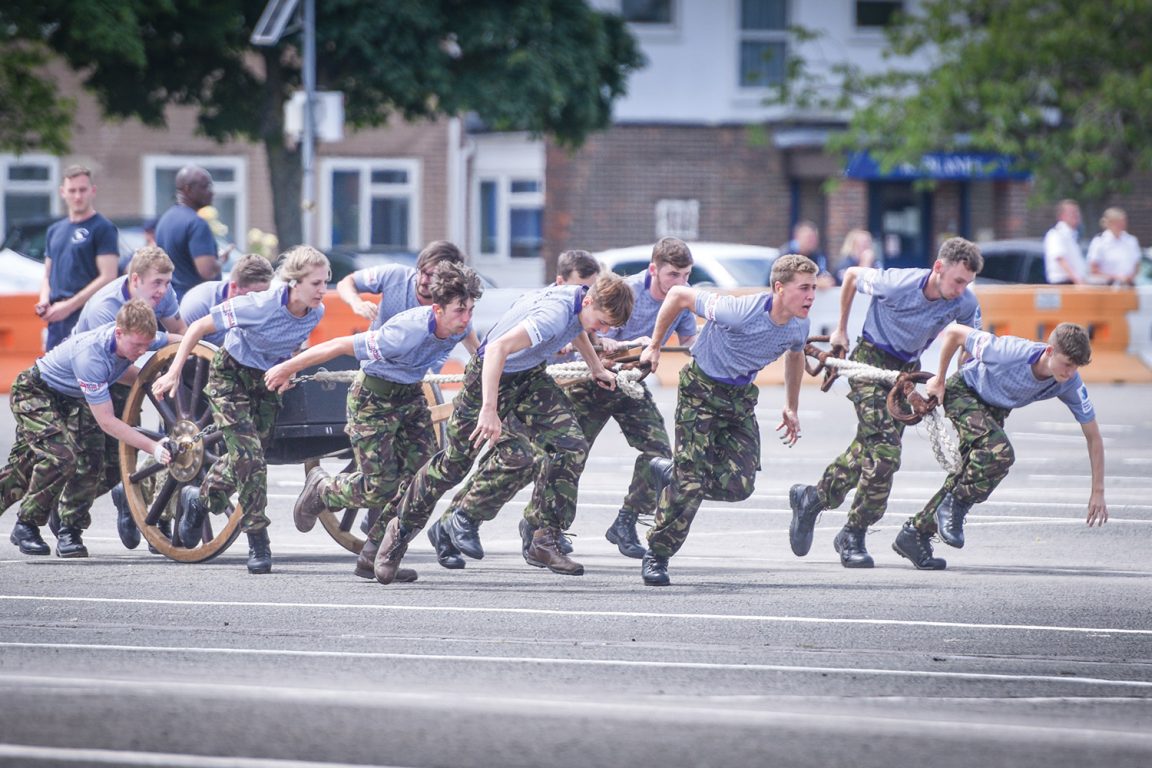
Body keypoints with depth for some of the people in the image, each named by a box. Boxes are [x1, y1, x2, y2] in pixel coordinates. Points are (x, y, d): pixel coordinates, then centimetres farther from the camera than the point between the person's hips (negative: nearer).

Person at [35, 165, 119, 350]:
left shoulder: (103, 229, -3)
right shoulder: (55, 231, 19)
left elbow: (107, 278, -11)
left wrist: (69, 306, -14)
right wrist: (44, 301, 4)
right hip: (56, 322, 7)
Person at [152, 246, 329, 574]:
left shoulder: (316, 313, -15)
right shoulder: (261, 306, -32)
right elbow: (199, 327, -20)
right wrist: (174, 373, -19)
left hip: (267, 382, 6)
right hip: (230, 375, -6)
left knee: (243, 457, 11)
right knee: (249, 458, -15)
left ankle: (200, 500, 41)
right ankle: (258, 545, -6)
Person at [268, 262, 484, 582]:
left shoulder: (460, 326, -16)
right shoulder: (407, 333, -36)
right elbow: (340, 345, -26)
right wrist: (287, 369, -17)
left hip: (410, 394, 7)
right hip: (373, 397, -7)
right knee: (380, 486, -7)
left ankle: (374, 557, 10)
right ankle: (320, 489, 25)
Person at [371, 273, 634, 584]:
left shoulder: (581, 301, -6)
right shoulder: (554, 315, -35)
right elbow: (498, 348, -44)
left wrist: (597, 368, 33)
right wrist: (489, 409, -50)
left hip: (530, 377, 8)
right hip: (491, 376, -8)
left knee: (571, 445, -13)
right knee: (454, 463, 2)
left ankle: (545, 540, -8)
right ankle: (401, 530, 24)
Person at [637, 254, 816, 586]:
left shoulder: (798, 328, -10)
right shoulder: (740, 312, -30)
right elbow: (679, 295, -18)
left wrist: (791, 409, 22)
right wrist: (654, 346, -8)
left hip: (741, 397, 6)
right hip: (701, 388, -6)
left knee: (739, 484, -8)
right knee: (691, 480, -12)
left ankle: (670, 474, 20)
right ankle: (656, 556, 5)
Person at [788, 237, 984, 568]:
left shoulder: (965, 302, -15)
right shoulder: (896, 283, -25)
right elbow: (852, 275, -5)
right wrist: (841, 330, 5)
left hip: (907, 369, 5)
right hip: (871, 359, -5)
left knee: (869, 447, 7)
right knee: (884, 452, -17)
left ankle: (812, 498, 29)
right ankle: (853, 536, -7)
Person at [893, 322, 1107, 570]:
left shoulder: (1071, 385, -24)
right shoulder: (1011, 353, -37)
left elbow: (1093, 436, -13)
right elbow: (954, 333, -24)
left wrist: (1098, 492, -13)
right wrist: (939, 380, -11)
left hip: (995, 408, 6)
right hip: (963, 392, -6)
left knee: (971, 473, 2)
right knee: (1000, 452, -30)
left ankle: (915, 533, 12)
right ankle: (954, 505, -13)